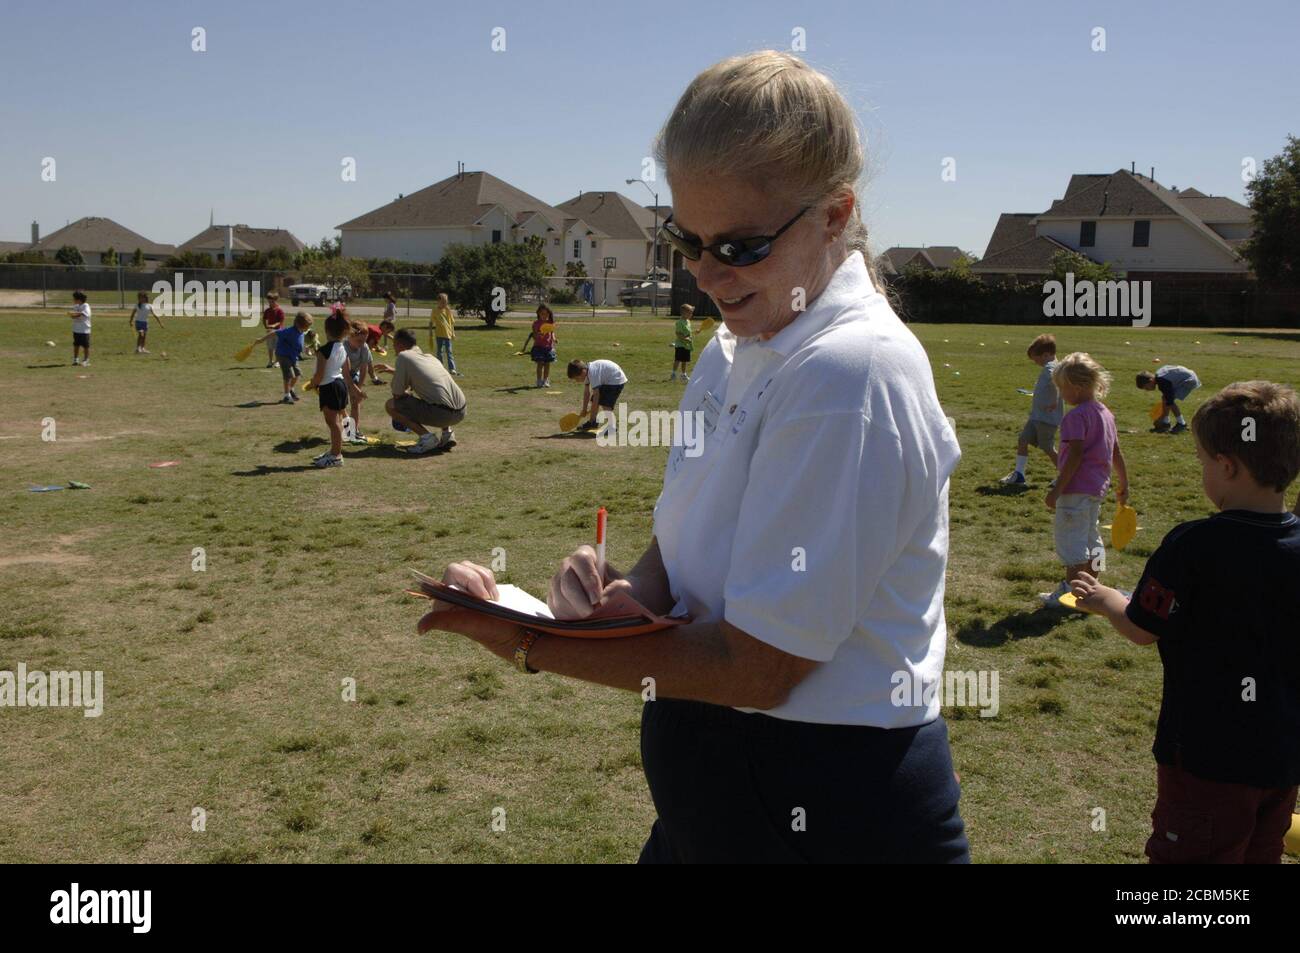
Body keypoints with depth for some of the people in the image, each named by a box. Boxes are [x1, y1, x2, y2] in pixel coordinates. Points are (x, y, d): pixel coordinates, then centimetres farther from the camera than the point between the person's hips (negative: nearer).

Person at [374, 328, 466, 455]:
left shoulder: (404, 356, 2)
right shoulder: (430, 357, 23)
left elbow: (397, 394, 1)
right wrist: (392, 370, 53)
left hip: (441, 413, -7)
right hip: (461, 412, 7)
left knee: (390, 405, 6)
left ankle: (426, 436, -4)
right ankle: (448, 433, 17)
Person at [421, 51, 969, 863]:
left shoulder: (849, 374, -24)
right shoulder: (731, 354, 4)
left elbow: (756, 666, -23)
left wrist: (530, 645, -17)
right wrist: (626, 594, -14)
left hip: (826, 813, -8)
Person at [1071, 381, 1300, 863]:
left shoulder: (1193, 546, -21)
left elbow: (1142, 630, -9)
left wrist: (1106, 600, 10)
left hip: (1207, 756, -6)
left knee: (1183, 854, 7)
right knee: (1260, 852, 22)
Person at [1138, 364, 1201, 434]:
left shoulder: (1163, 382, -29)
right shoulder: (1158, 375, 0)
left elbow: (1169, 402, -25)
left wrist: (1161, 418, -17)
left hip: (1189, 380, -10)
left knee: (1169, 400, -17)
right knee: (1165, 397, 5)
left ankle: (1181, 424, -6)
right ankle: (1165, 423, 11)